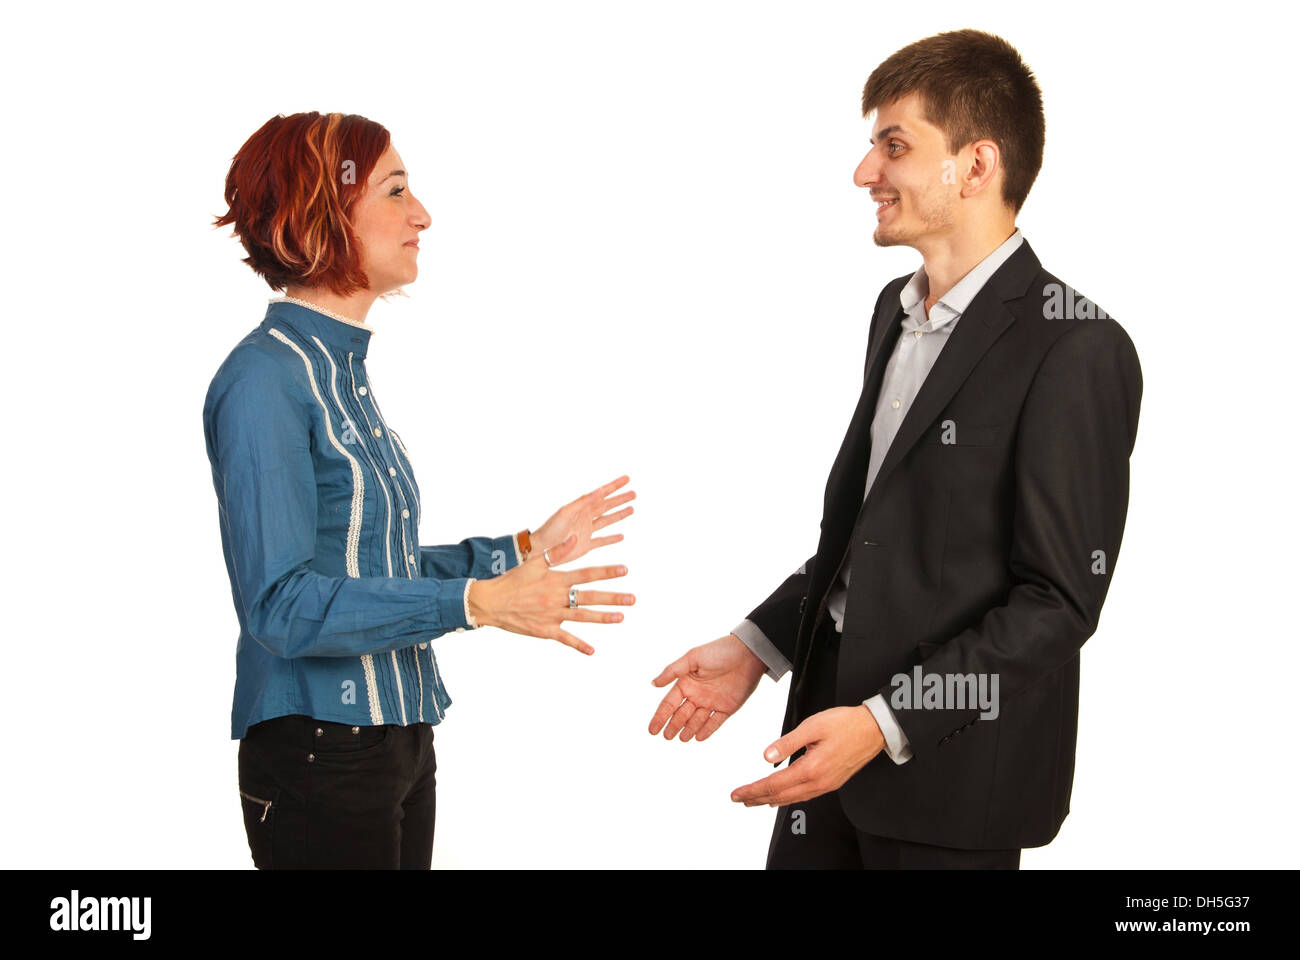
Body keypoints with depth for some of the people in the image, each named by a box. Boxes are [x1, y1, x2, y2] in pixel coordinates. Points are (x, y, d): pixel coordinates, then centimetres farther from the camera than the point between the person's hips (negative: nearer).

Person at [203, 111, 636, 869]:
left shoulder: (343, 369, 11)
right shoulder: (266, 381, -16)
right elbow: (283, 604, -23)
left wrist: (521, 551, 10)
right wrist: (476, 602, -28)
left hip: (398, 742, 9)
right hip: (318, 757, -9)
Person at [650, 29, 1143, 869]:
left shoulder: (1076, 350, -16)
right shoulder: (898, 310, 10)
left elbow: (1058, 601, -18)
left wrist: (886, 724, -23)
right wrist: (760, 645, 9)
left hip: (951, 770, -7)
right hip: (834, 712, 7)